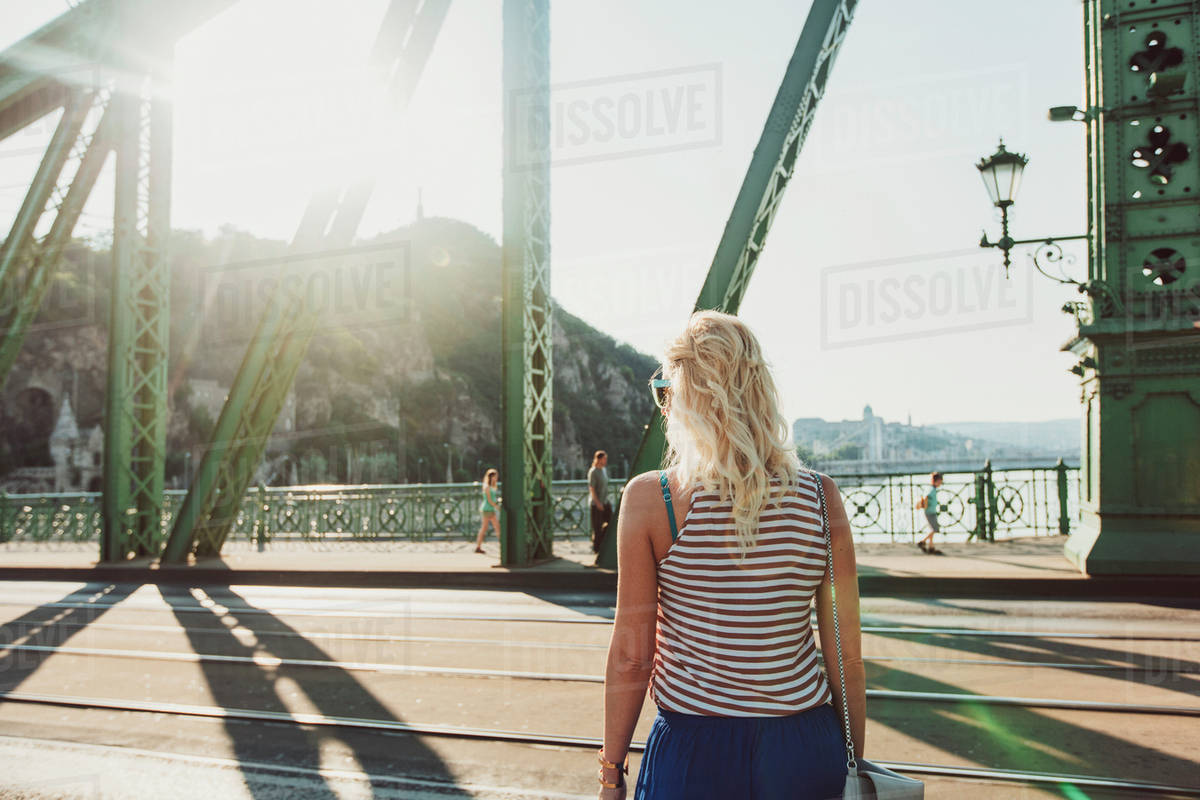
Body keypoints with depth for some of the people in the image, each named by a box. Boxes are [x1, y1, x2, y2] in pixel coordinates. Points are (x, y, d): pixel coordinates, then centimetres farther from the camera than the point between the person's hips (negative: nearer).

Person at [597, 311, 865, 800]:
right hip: (806, 752, 3)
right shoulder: (821, 498, -5)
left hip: (694, 756, -2)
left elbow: (630, 657, -9)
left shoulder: (649, 498, -12)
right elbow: (847, 657, -2)